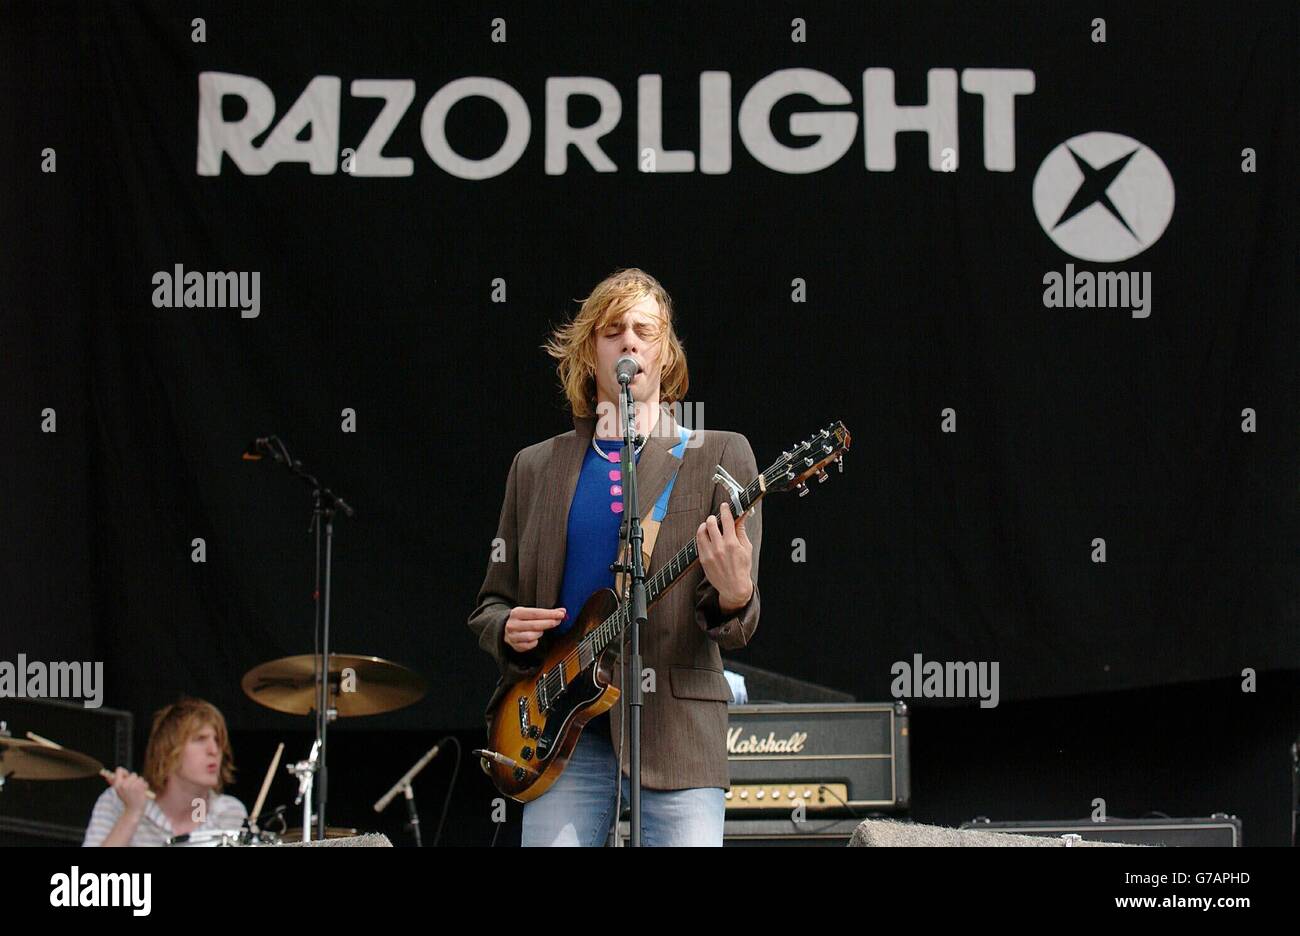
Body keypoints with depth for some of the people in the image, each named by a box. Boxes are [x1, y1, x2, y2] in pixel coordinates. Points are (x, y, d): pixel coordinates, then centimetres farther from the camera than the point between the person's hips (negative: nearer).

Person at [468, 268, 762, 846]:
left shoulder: (718, 458, 6)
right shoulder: (535, 468, 15)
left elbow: (737, 626, 0)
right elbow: (490, 606, 19)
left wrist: (732, 598, -23)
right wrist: (508, 628, -4)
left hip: (677, 729, -2)